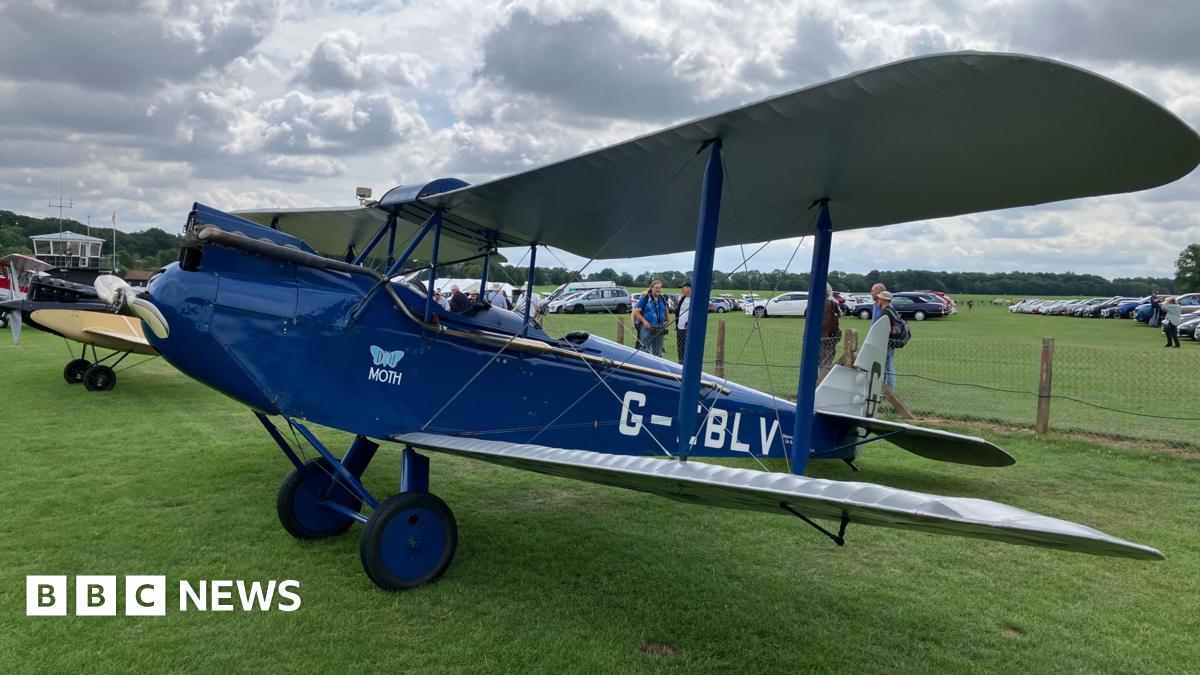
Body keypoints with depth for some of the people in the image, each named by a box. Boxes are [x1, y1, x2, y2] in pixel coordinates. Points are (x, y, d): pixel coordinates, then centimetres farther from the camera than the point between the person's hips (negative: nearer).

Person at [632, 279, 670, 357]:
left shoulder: (662, 299, 10)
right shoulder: (645, 298, -5)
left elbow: (666, 310, 28)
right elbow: (636, 312, -7)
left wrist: (667, 320, 14)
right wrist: (644, 321, -18)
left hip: (659, 328, 5)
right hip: (647, 327, -5)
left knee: (657, 352, 10)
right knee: (646, 350, -4)